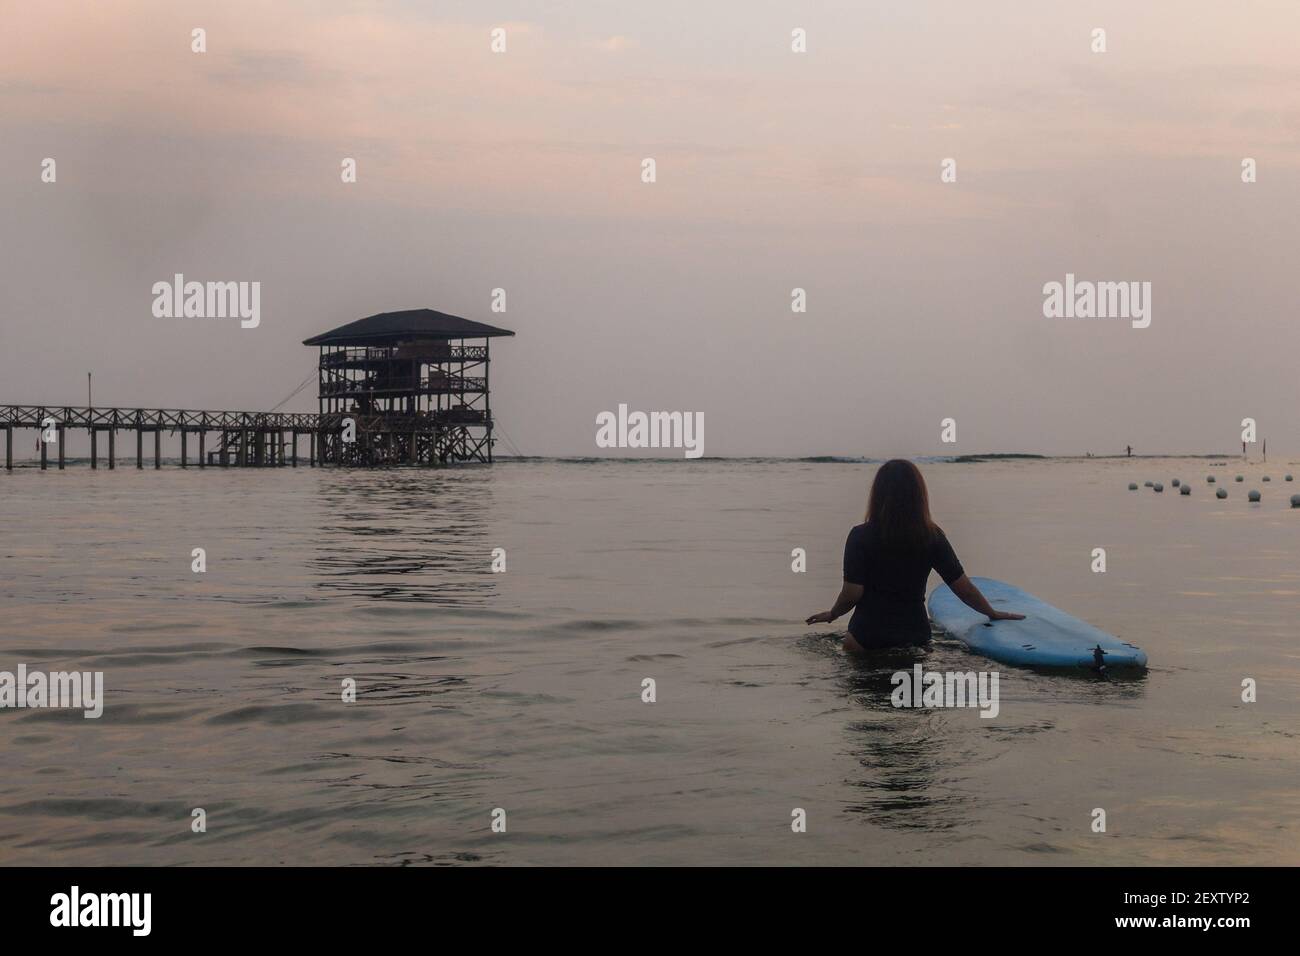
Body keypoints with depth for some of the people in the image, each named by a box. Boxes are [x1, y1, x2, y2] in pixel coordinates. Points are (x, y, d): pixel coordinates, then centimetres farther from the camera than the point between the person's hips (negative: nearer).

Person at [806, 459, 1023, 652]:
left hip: (868, 635, -3)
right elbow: (964, 588, 4)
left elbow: (852, 594, -7)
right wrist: (993, 614, 21)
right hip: (916, 635, 3)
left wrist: (832, 614, 13)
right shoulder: (932, 537, 0)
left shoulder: (861, 536, -9)